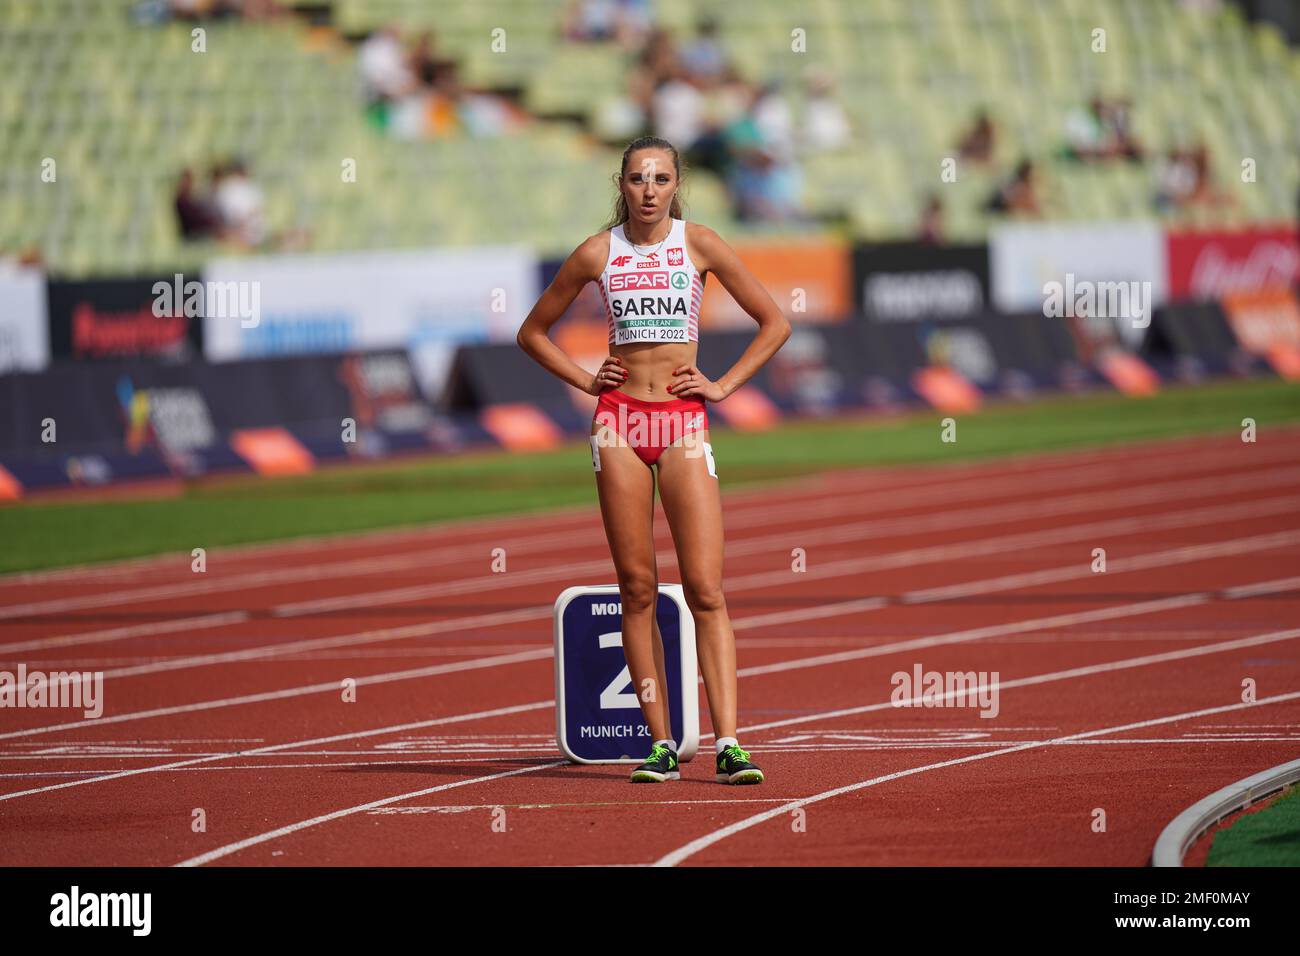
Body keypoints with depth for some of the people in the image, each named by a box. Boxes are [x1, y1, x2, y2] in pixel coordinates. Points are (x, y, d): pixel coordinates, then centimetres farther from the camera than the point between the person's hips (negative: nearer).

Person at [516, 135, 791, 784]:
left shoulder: (699, 244, 1)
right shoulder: (598, 253, 4)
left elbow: (774, 323, 8)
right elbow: (533, 331, 16)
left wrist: (724, 385, 1)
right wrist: (584, 380, 4)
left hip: (683, 421, -1)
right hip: (620, 420, 1)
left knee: (705, 590, -9)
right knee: (637, 590, 1)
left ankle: (728, 744, -14)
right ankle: (660, 744, 4)